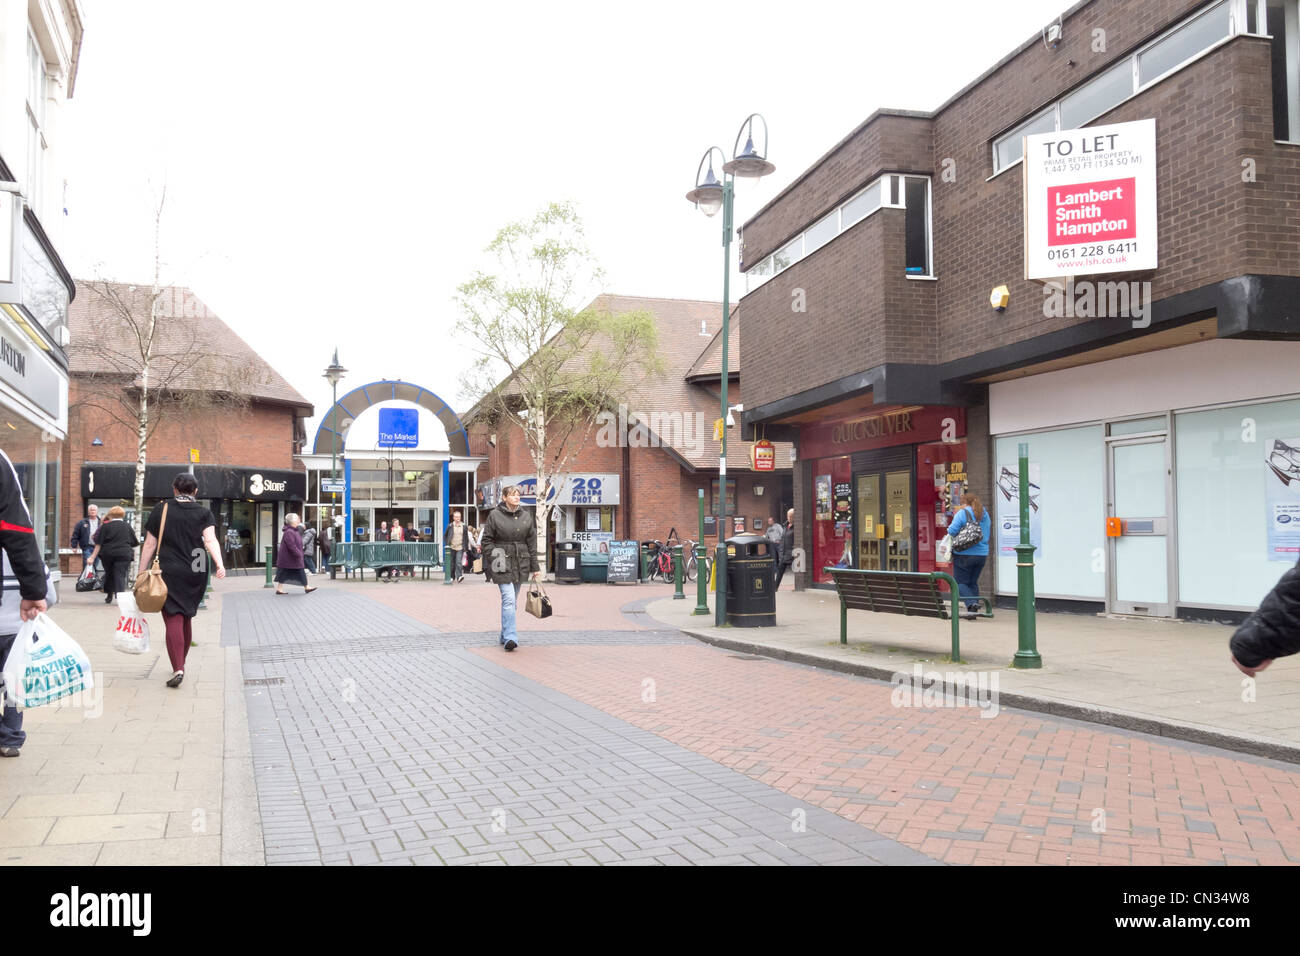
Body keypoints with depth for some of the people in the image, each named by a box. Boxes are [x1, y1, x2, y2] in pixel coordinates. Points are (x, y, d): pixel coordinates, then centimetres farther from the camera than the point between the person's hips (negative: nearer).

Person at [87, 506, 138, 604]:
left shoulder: (105, 526, 2)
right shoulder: (128, 527, 6)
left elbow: (98, 543, -1)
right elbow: (135, 543, 9)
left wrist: (93, 557, 0)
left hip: (107, 554, 0)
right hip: (124, 554, 0)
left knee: (108, 574, 18)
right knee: (120, 575, -3)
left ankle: (108, 597, 29)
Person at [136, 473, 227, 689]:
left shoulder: (161, 510, 3)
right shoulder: (204, 513, 4)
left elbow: (149, 545, 3)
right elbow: (211, 541, -12)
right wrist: (220, 565, -22)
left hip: (168, 572, -2)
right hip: (195, 574, 3)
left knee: (173, 620, -6)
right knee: (186, 619, 18)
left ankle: (178, 669, -19)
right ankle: (180, 664, 31)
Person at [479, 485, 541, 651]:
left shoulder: (527, 516, 9)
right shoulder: (495, 515, -2)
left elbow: (532, 543, 11)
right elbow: (487, 540, 1)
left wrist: (535, 567, 8)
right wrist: (493, 560, -8)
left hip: (521, 563, 4)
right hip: (502, 562, -4)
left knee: (513, 601, 10)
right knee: (508, 598, -16)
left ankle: (505, 636, 22)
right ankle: (510, 637, -19)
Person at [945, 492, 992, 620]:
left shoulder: (962, 513, -11)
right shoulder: (985, 515, 11)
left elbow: (952, 531, -17)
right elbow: (987, 534, 18)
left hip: (964, 554, -6)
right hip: (982, 554, 6)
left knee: (960, 582, 2)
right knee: (973, 582, 15)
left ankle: (971, 604, -19)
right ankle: (974, 610, 11)